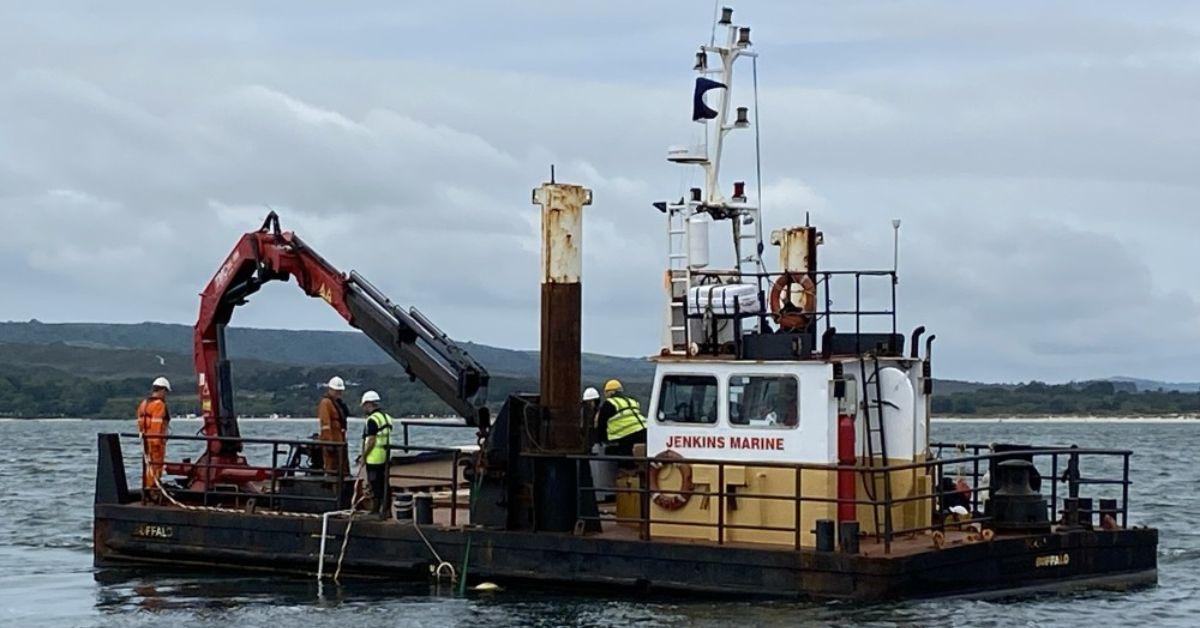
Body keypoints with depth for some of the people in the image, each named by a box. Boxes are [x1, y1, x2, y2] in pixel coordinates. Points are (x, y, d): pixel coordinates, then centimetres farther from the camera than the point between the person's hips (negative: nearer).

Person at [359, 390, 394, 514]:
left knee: (375, 484, -4)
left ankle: (377, 509, -3)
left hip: (374, 457, -9)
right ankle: (385, 508, 15)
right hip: (385, 457, 9)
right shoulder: (386, 417, 15)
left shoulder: (372, 419, -14)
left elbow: (371, 440, -19)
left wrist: (364, 456, -10)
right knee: (384, 484, 12)